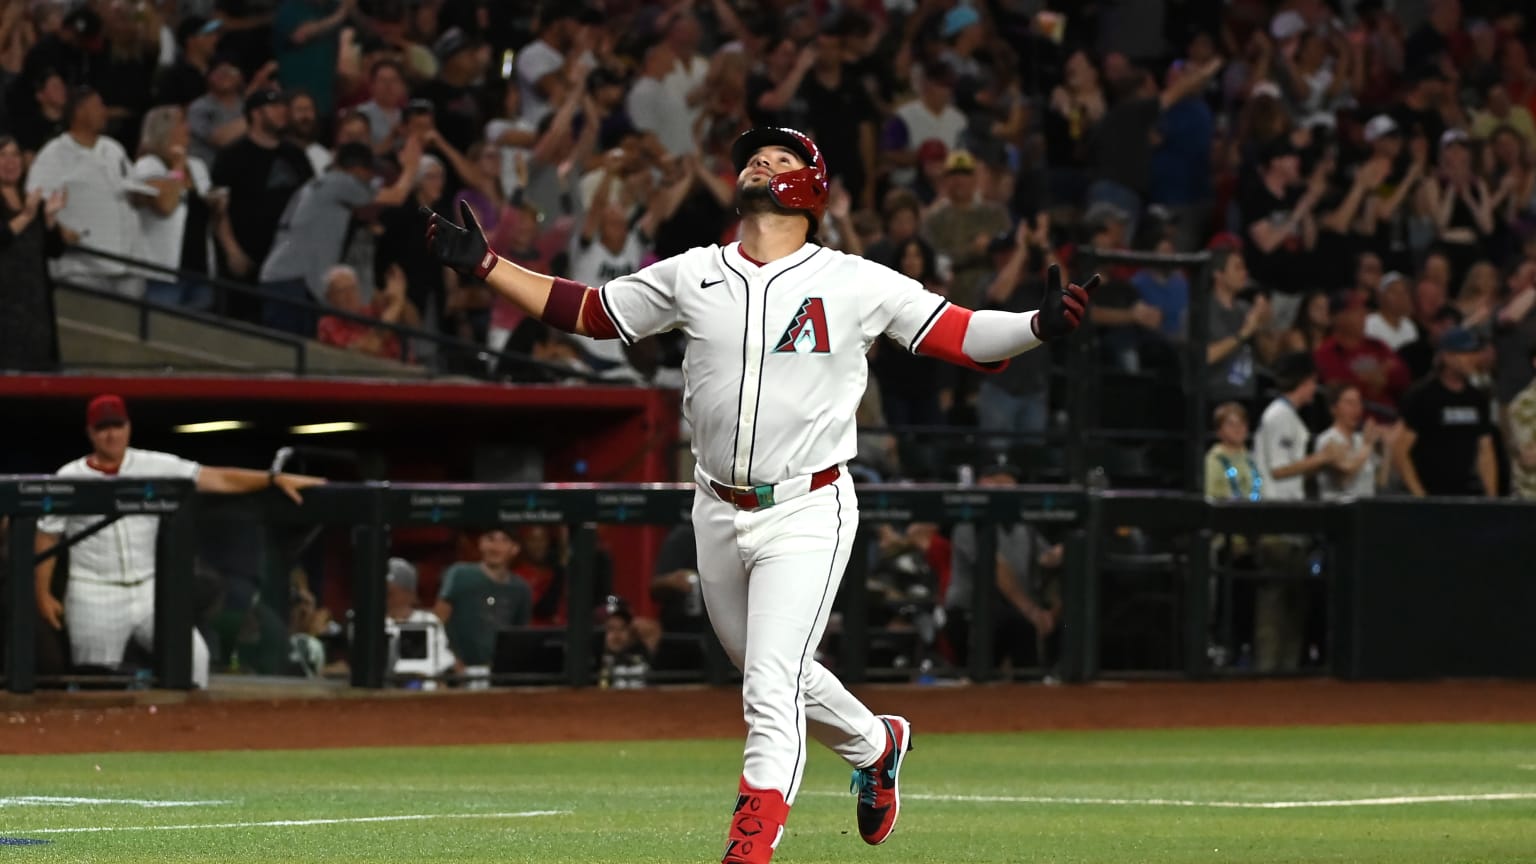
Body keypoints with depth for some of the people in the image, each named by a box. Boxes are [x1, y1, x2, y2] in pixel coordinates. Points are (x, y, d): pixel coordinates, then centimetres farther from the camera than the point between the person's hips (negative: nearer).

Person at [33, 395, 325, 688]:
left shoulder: (155, 466, 0)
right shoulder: (69, 478, -2)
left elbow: (220, 480, -3)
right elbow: (46, 538, 3)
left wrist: (276, 479, -12)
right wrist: (43, 595, -4)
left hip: (149, 593, 1)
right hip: (95, 596, -1)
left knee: (192, 652, -15)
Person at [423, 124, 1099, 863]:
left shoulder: (855, 284, -5)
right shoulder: (690, 276, 5)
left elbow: (960, 336, -7)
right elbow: (588, 312, 13)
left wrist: (1040, 326, -25)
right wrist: (482, 265, 8)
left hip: (808, 512, -5)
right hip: (719, 516, 5)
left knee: (772, 691, -15)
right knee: (773, 677, 18)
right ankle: (875, 746, 46)